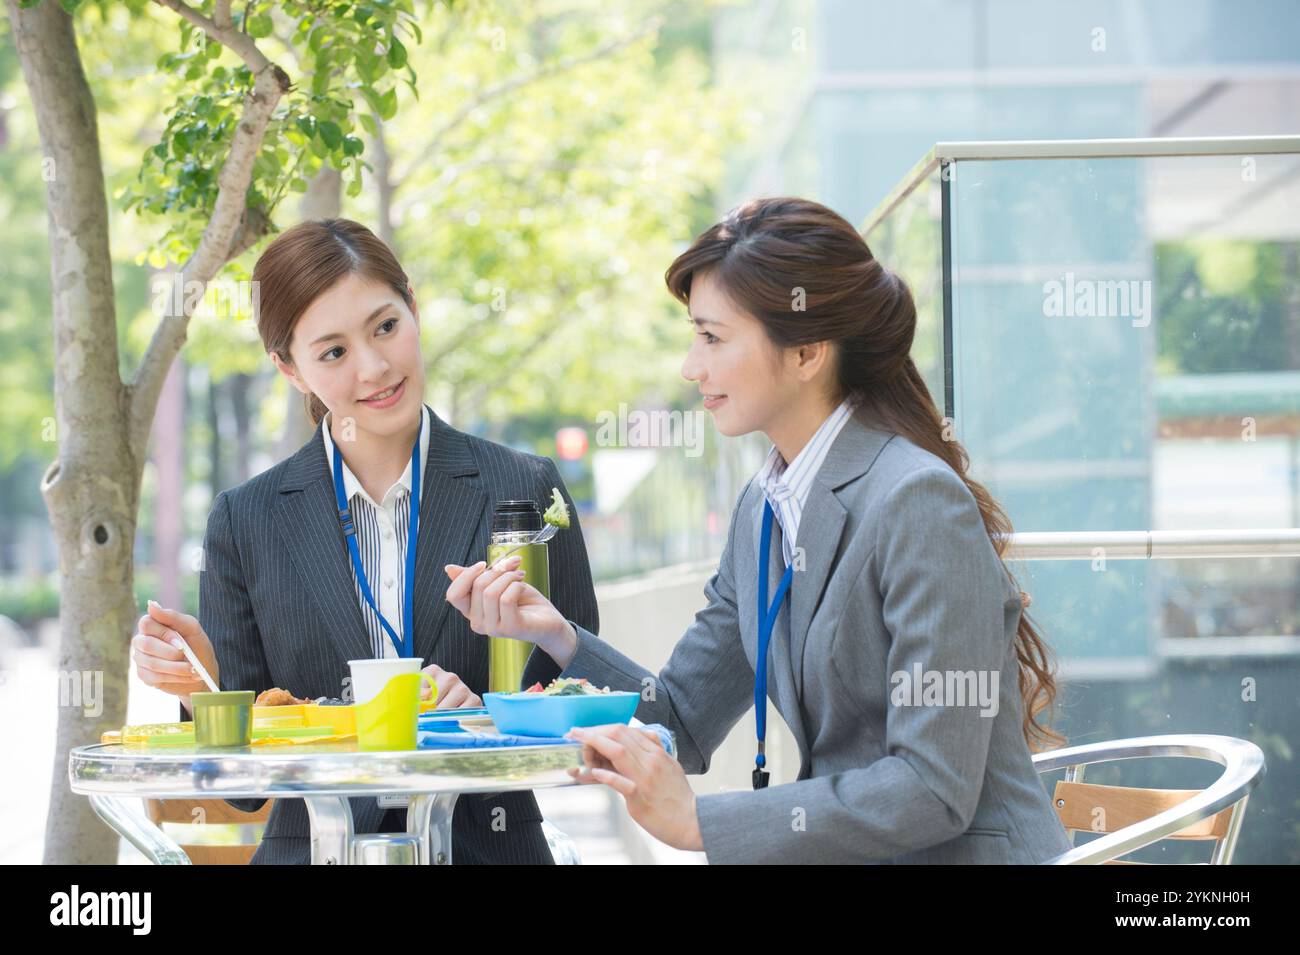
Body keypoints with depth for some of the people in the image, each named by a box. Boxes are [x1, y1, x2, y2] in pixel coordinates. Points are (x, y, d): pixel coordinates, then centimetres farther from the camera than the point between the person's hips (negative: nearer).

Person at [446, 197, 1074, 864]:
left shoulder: (919, 503, -16)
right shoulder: (763, 508, 9)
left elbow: (935, 788, -20)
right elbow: (686, 721, 15)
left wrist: (700, 820, -19)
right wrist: (557, 636, -2)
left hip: (963, 853, -6)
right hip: (840, 855, 7)